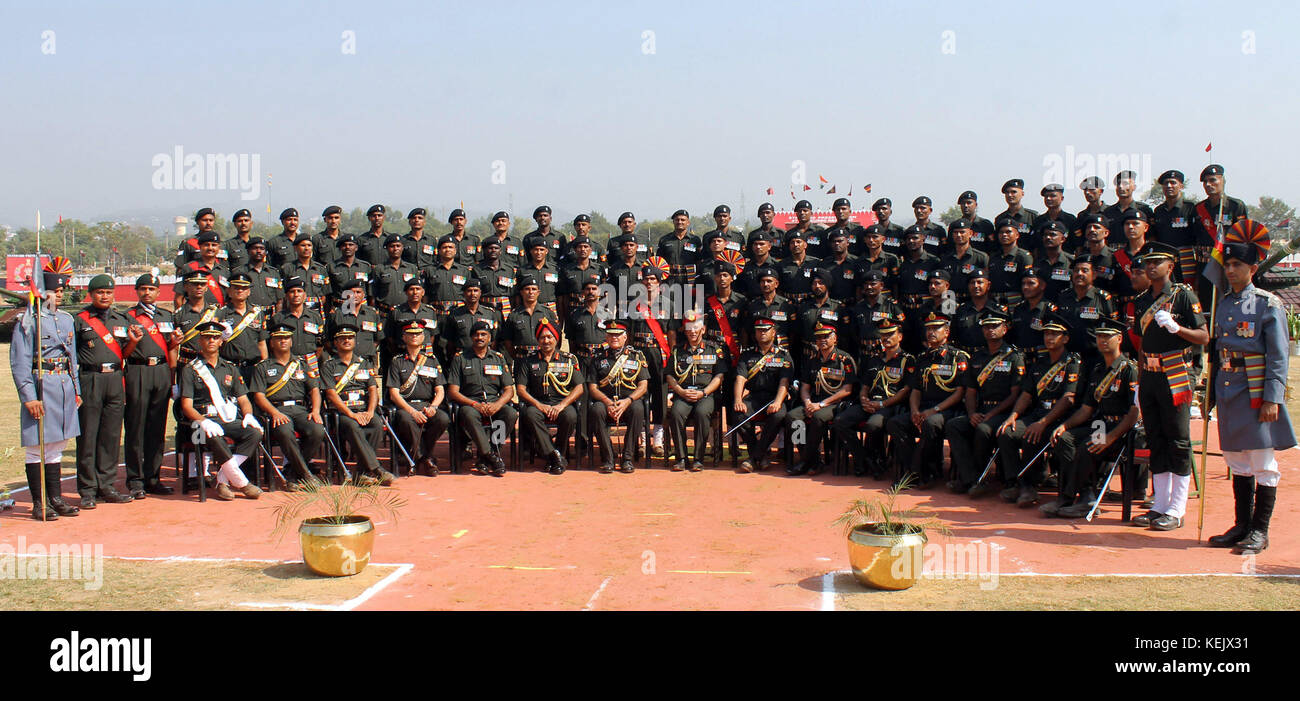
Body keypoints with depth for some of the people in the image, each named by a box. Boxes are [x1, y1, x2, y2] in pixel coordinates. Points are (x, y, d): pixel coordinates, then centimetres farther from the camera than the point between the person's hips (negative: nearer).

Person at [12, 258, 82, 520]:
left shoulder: (67, 319, 15)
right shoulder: (27, 321, -7)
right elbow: (19, 363, -11)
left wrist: (76, 390, 17)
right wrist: (29, 397, -17)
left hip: (65, 387, 7)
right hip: (40, 387, -7)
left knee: (56, 446, 13)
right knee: (37, 447, -1)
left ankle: (56, 498, 20)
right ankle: (39, 504, 6)